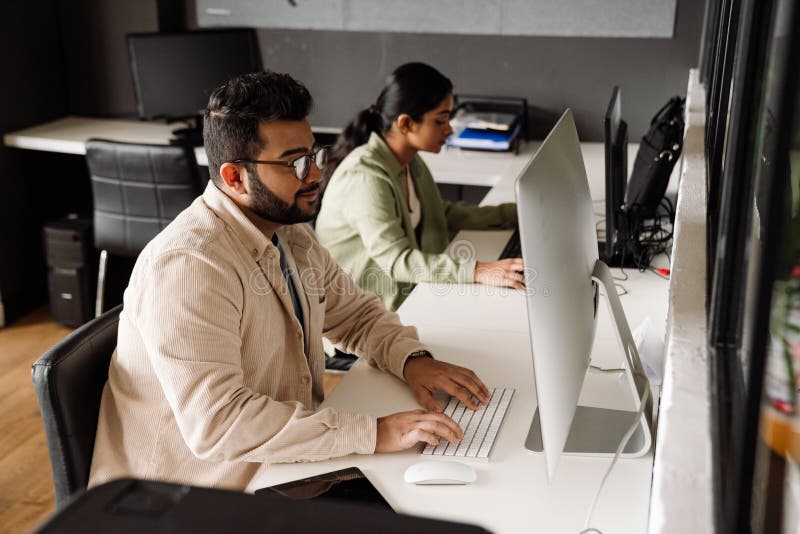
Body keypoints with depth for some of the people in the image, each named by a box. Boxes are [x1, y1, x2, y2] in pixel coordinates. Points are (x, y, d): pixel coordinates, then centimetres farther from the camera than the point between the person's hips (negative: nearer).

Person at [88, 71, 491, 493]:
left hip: (280, 464, 8)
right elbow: (217, 423, -31)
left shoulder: (291, 234, 4)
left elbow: (354, 310, 16)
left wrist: (412, 359, -5)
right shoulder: (187, 266, -25)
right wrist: (374, 432, -30)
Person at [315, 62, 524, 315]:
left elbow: (442, 214, 14)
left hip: (404, 293, 8)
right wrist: (477, 271, -40)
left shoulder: (409, 161, 4)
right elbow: (396, 260, -31)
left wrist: (512, 214, 4)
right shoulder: (365, 176, -25)